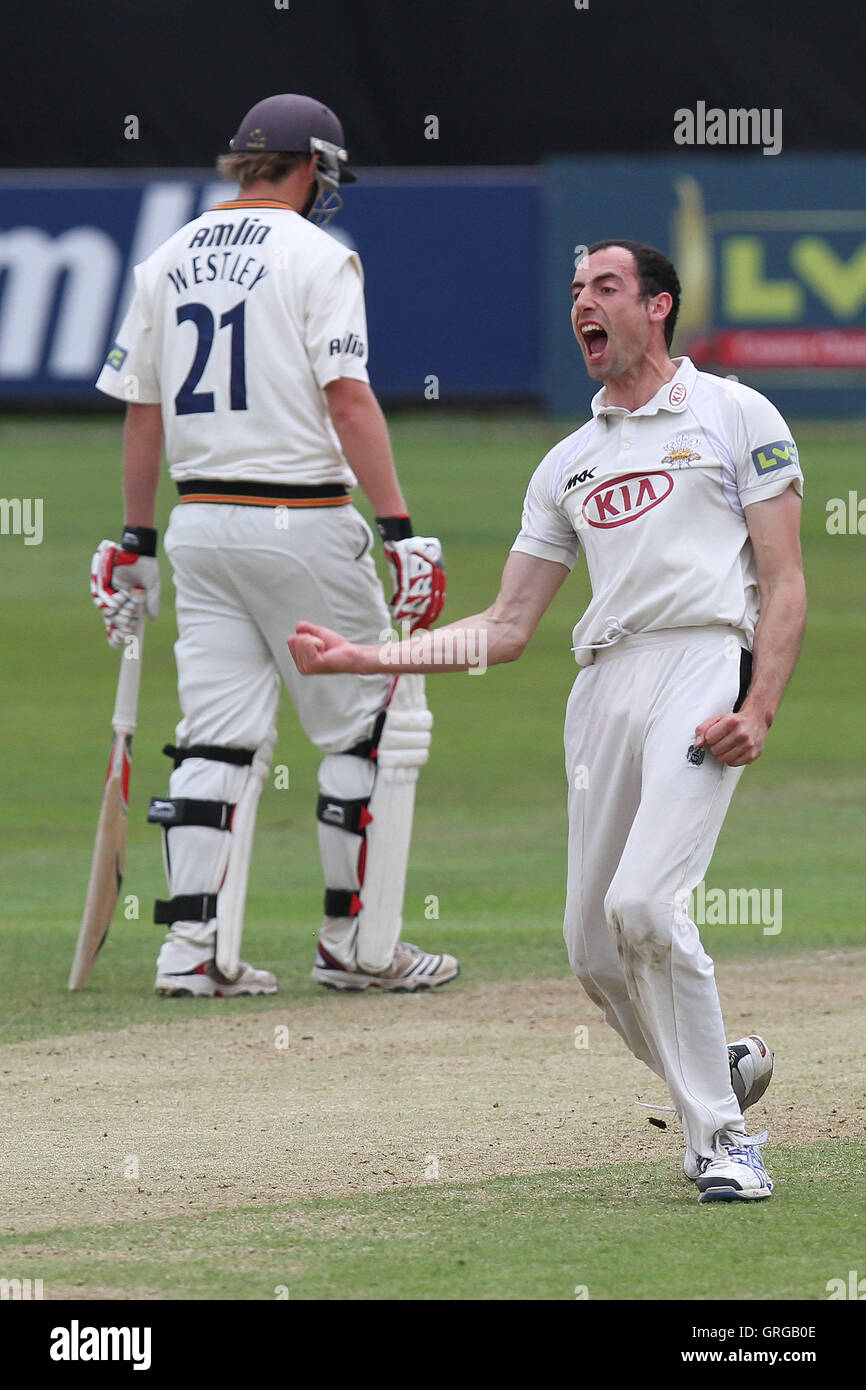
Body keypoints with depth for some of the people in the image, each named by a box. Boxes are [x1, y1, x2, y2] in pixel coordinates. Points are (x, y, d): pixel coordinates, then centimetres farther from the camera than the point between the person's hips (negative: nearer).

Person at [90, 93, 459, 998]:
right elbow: (348, 398, -16)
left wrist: (136, 539, 19)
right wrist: (400, 529, -18)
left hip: (198, 518, 6)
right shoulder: (315, 255, -7)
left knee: (218, 737, 7)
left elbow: (142, 410, 13)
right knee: (377, 720, 5)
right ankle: (358, 943, 4)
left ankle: (194, 948, -1)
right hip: (298, 518, -6)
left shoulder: (168, 261, 11)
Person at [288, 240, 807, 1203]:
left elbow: (784, 582, 2)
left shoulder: (733, 418, 9)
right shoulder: (569, 464, 24)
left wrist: (759, 708, -13)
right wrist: (367, 657, 10)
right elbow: (505, 629, 22)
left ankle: (720, 1136, -13)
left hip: (706, 662, -6)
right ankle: (719, 1072, 24)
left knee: (643, 904, -22)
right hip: (604, 684, 6)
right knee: (594, 944, 1)